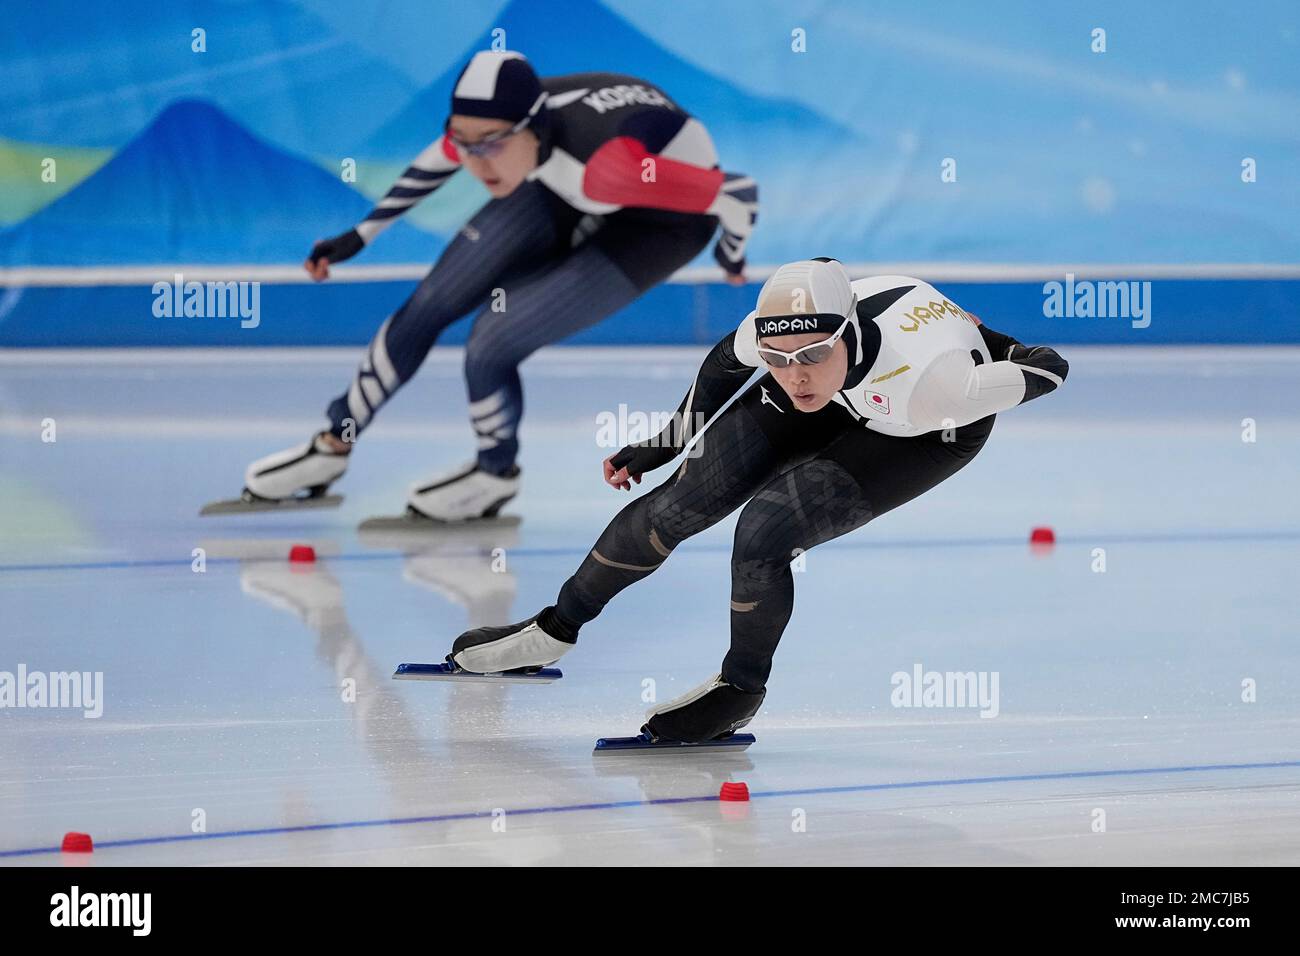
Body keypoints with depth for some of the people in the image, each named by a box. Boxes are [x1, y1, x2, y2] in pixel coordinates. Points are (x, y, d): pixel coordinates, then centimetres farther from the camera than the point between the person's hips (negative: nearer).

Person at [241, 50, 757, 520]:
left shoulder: (608, 160, -43)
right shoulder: (490, 125, -25)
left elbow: (738, 192, -32)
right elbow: (437, 162, 1)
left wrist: (731, 254, -10)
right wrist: (361, 235, 6)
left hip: (663, 218, -5)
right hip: (565, 193, 5)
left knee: (492, 344, -16)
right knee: (429, 306, 2)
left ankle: (497, 474, 13)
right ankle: (333, 447, 22)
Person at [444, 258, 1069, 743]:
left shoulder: (930, 378, -45)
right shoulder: (778, 328, -32)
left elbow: (1046, 370, -30)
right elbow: (728, 361, -6)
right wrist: (664, 444, 3)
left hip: (933, 431, -4)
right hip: (839, 397, 4)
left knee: (764, 532, -23)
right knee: (681, 503, -1)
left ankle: (741, 689, 3)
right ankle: (554, 631, 23)